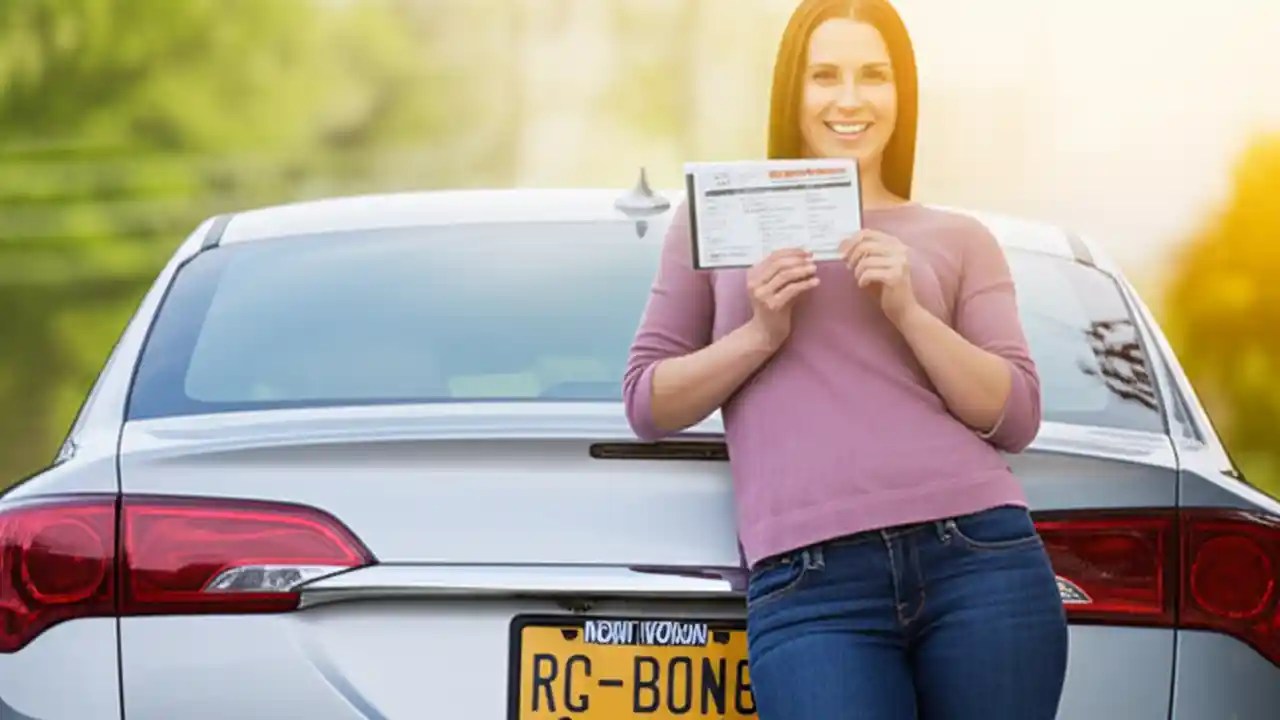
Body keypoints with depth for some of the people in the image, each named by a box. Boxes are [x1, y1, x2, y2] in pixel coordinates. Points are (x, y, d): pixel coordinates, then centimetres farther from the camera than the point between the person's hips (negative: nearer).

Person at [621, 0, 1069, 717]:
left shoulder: (959, 239, 16)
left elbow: (1017, 419, 7)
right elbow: (647, 405, 12)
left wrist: (908, 313, -5)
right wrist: (758, 335, -4)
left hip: (980, 559, 1)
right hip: (808, 587, -1)